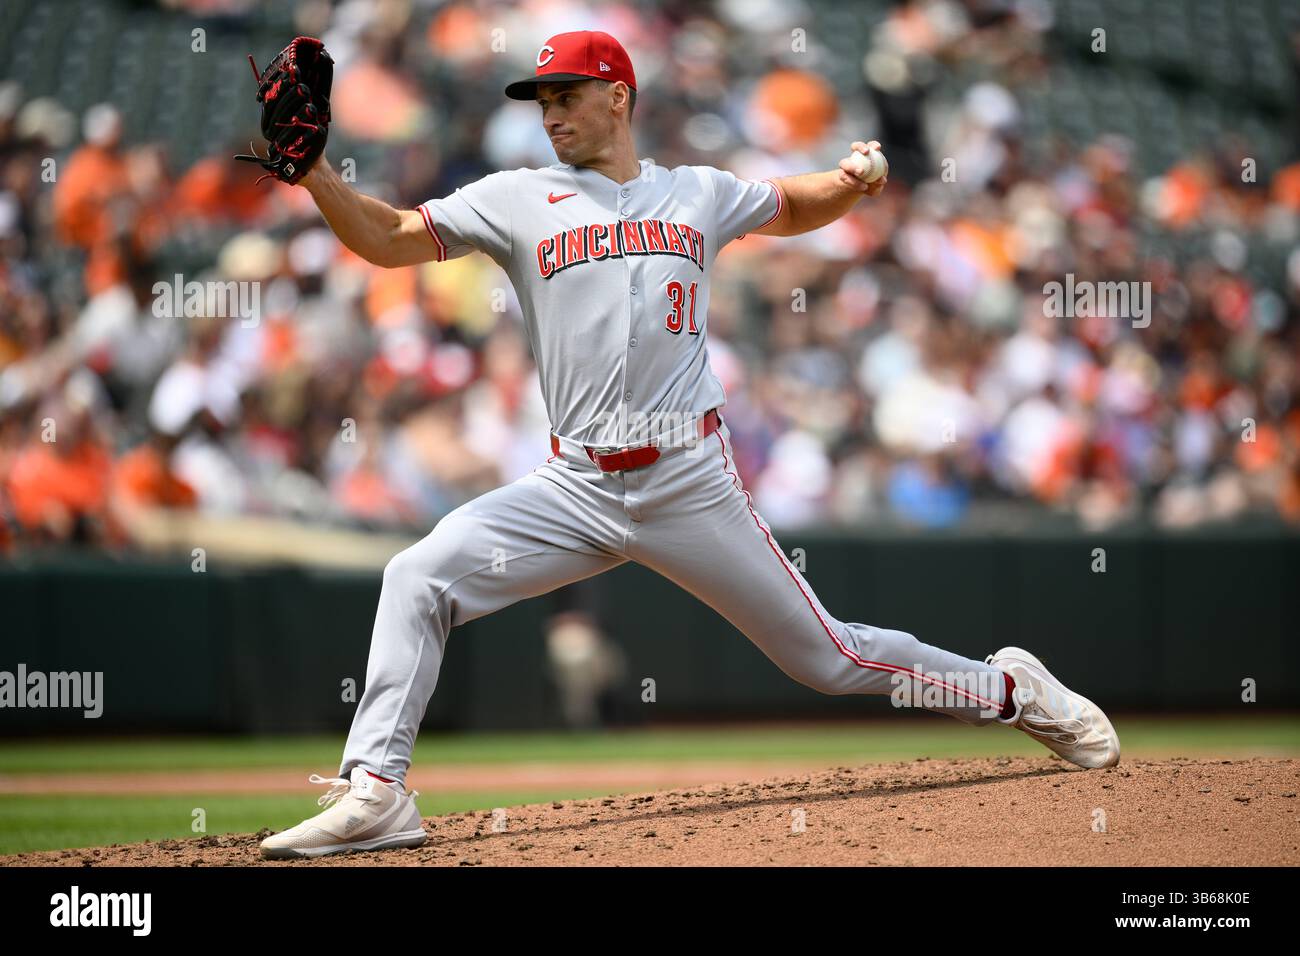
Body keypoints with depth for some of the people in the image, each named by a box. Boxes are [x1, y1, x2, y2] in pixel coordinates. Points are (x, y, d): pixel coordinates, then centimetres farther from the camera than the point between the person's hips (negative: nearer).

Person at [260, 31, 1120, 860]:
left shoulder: (700, 194, 10)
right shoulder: (519, 200, 7)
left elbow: (798, 207, 28)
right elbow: (387, 239, -1)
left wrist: (853, 180, 7)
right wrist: (311, 170, -16)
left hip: (693, 488, -1)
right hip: (576, 488, 1)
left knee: (826, 658, 3)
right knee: (420, 579, -19)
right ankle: (374, 794, -18)